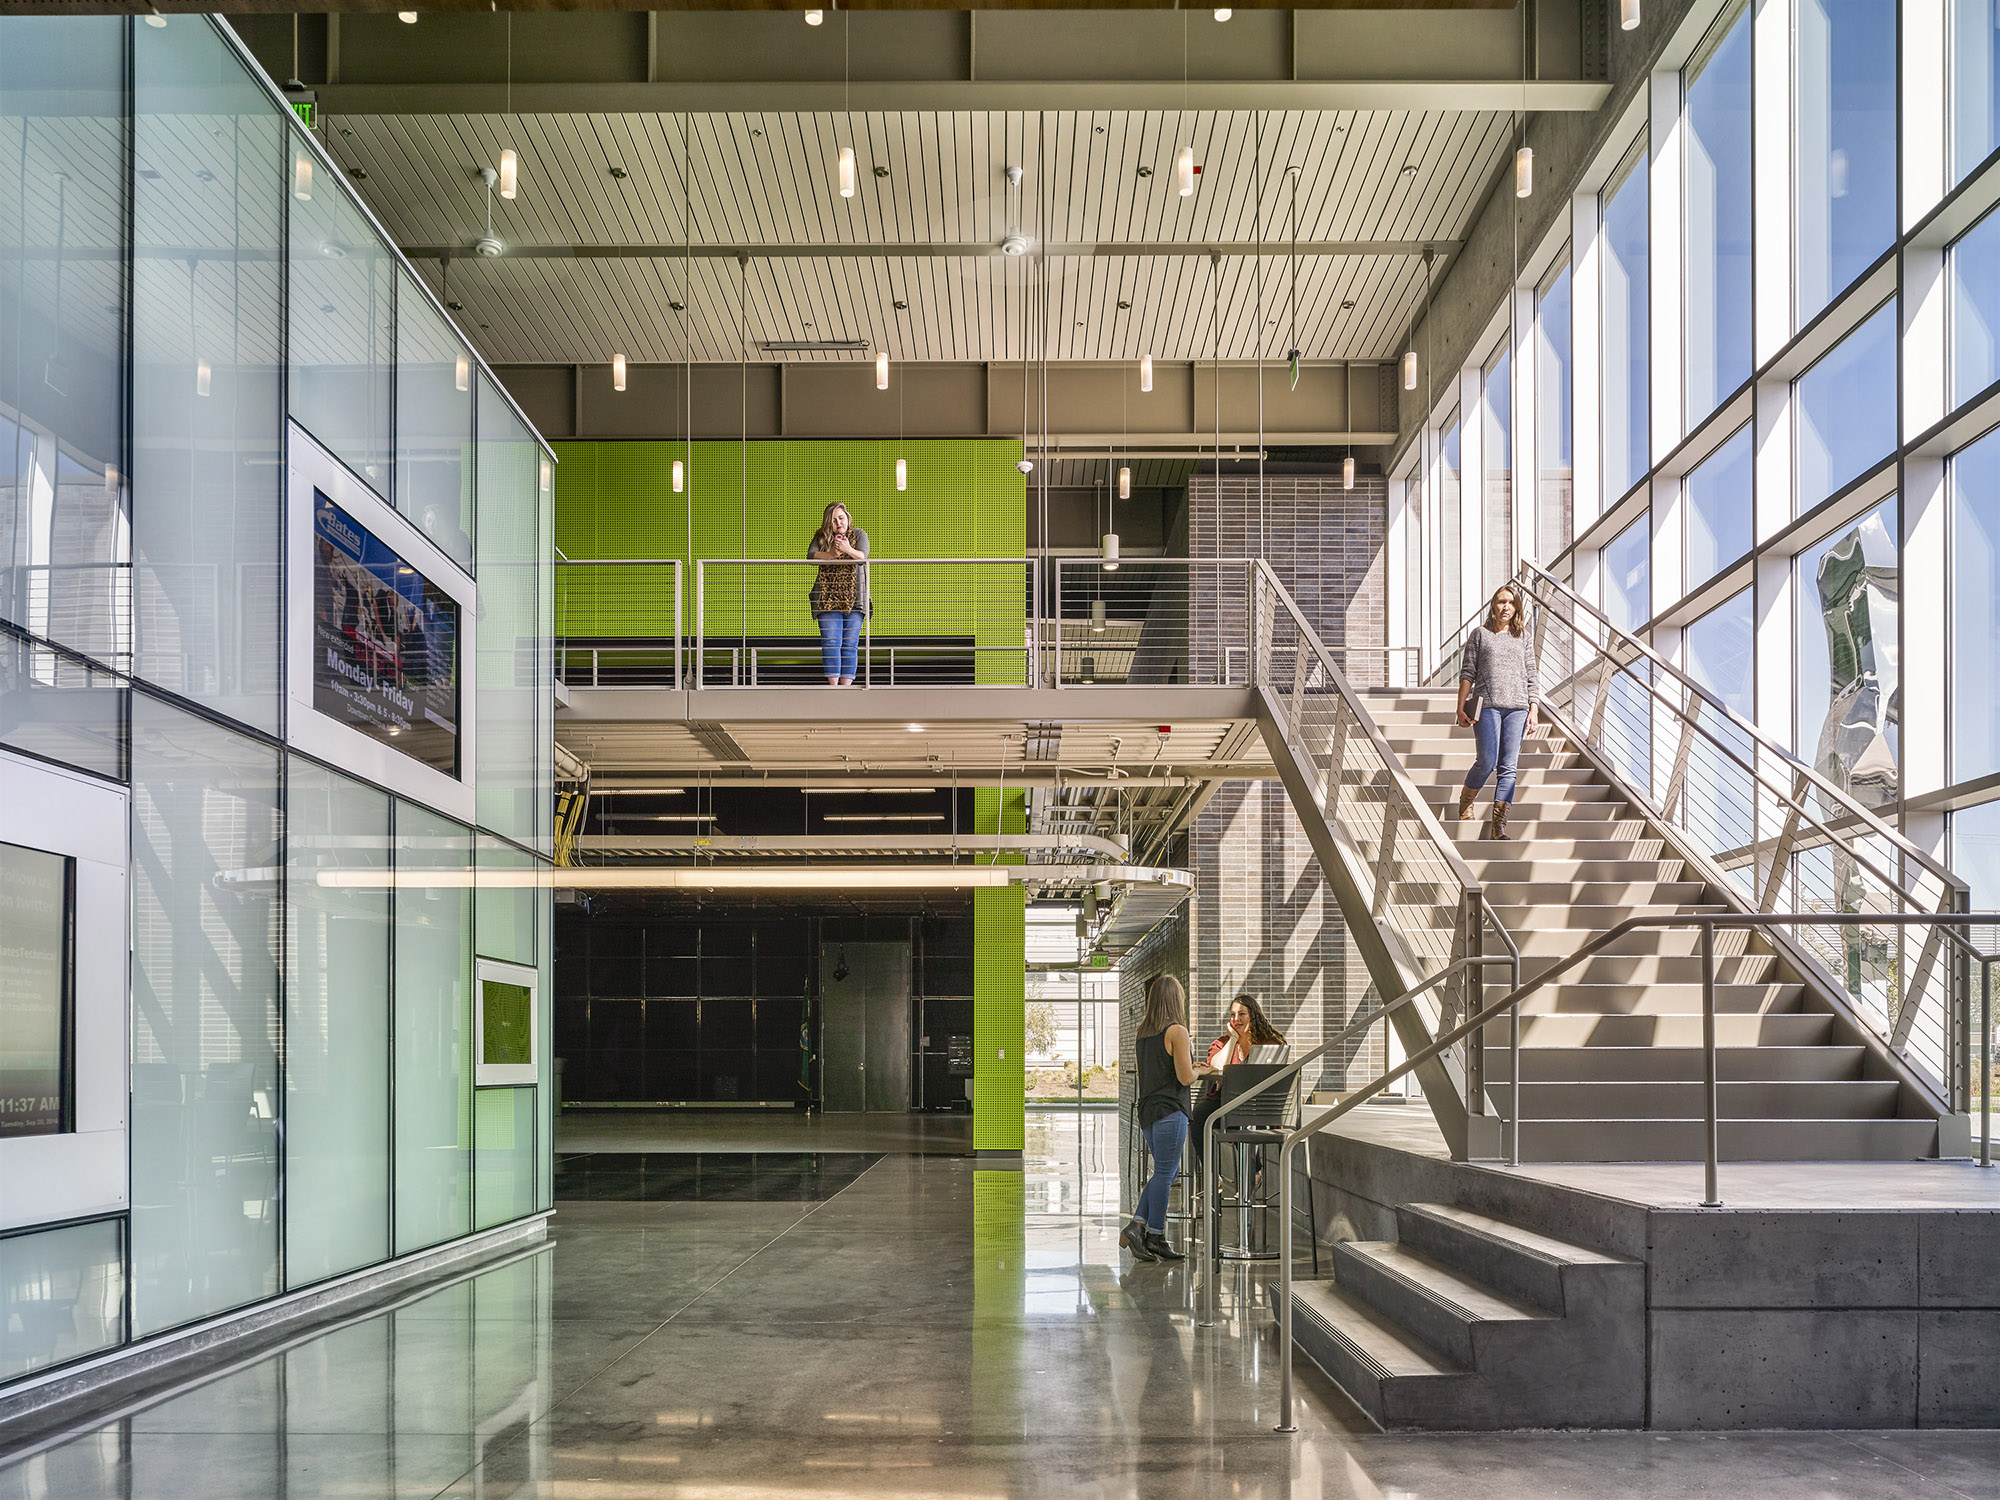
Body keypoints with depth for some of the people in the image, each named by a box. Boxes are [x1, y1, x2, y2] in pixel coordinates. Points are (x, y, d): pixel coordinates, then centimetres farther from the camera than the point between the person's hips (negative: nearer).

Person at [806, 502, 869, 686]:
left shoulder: (859, 534, 6)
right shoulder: (821, 537, 8)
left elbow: (863, 557, -10)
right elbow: (811, 555, -7)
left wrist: (849, 550, -30)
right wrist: (831, 555, -24)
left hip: (854, 596, 0)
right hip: (828, 595, 0)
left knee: (850, 642, -3)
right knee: (830, 641, -9)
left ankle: (846, 683, -4)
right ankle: (833, 683, -10)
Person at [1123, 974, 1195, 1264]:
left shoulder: (1143, 1032, 11)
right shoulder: (1176, 1031, -11)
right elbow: (1185, 1077, -15)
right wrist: (1197, 1069, 7)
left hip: (1147, 1110, 8)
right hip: (1169, 1111, -8)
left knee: (1166, 1172, 16)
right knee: (1165, 1173, -1)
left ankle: (1136, 1226, 6)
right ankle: (1155, 1237, 2)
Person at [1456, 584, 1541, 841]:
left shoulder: (1522, 638, 16)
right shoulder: (1480, 635, 10)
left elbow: (1531, 677, 15)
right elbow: (1467, 673, 6)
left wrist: (1534, 711, 5)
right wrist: (1461, 708, -1)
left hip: (1517, 707, 3)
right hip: (1487, 704, -2)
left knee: (1508, 767, -4)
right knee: (1487, 761, -12)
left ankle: (1498, 825, -7)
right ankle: (1465, 802, 16)